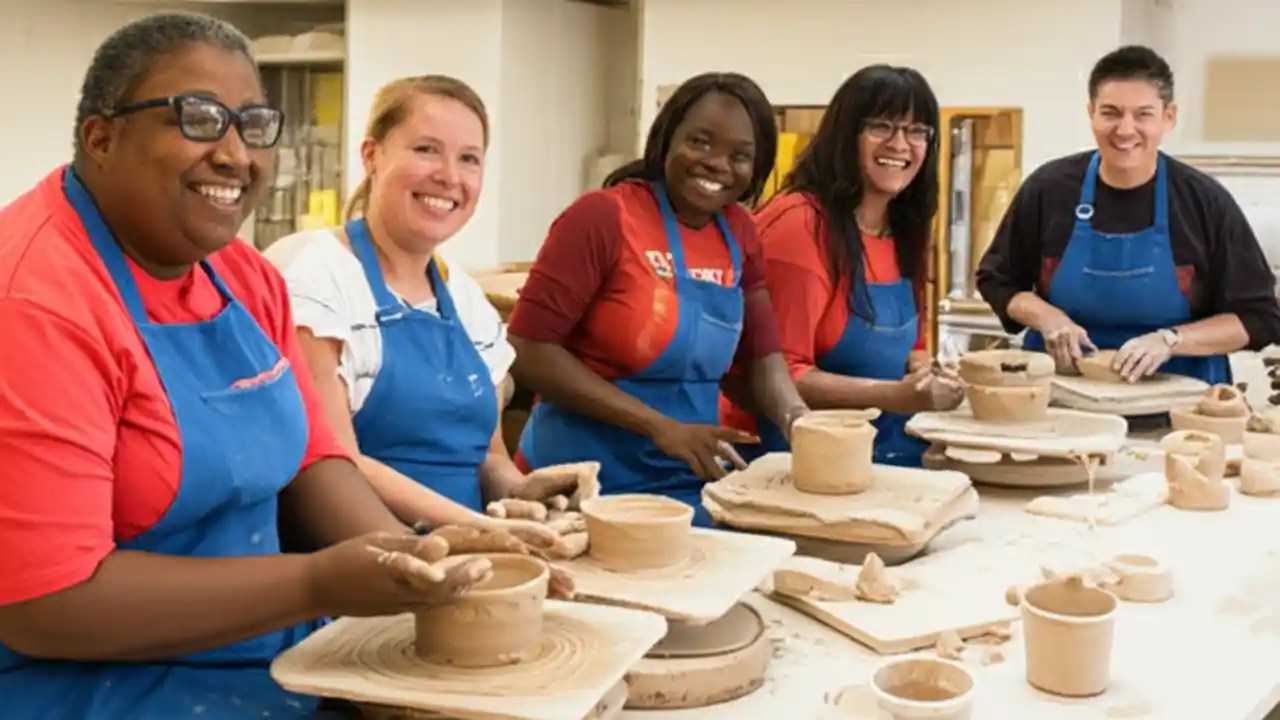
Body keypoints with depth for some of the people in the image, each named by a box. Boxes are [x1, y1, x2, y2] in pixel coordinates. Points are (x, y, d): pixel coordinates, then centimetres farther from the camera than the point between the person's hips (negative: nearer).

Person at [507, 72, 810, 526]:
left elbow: (761, 353, 9)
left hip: (692, 488, 6)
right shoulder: (604, 216, -14)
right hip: (587, 482, -6)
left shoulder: (739, 234, 4)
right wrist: (661, 428, -21)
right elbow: (528, 352, -16)